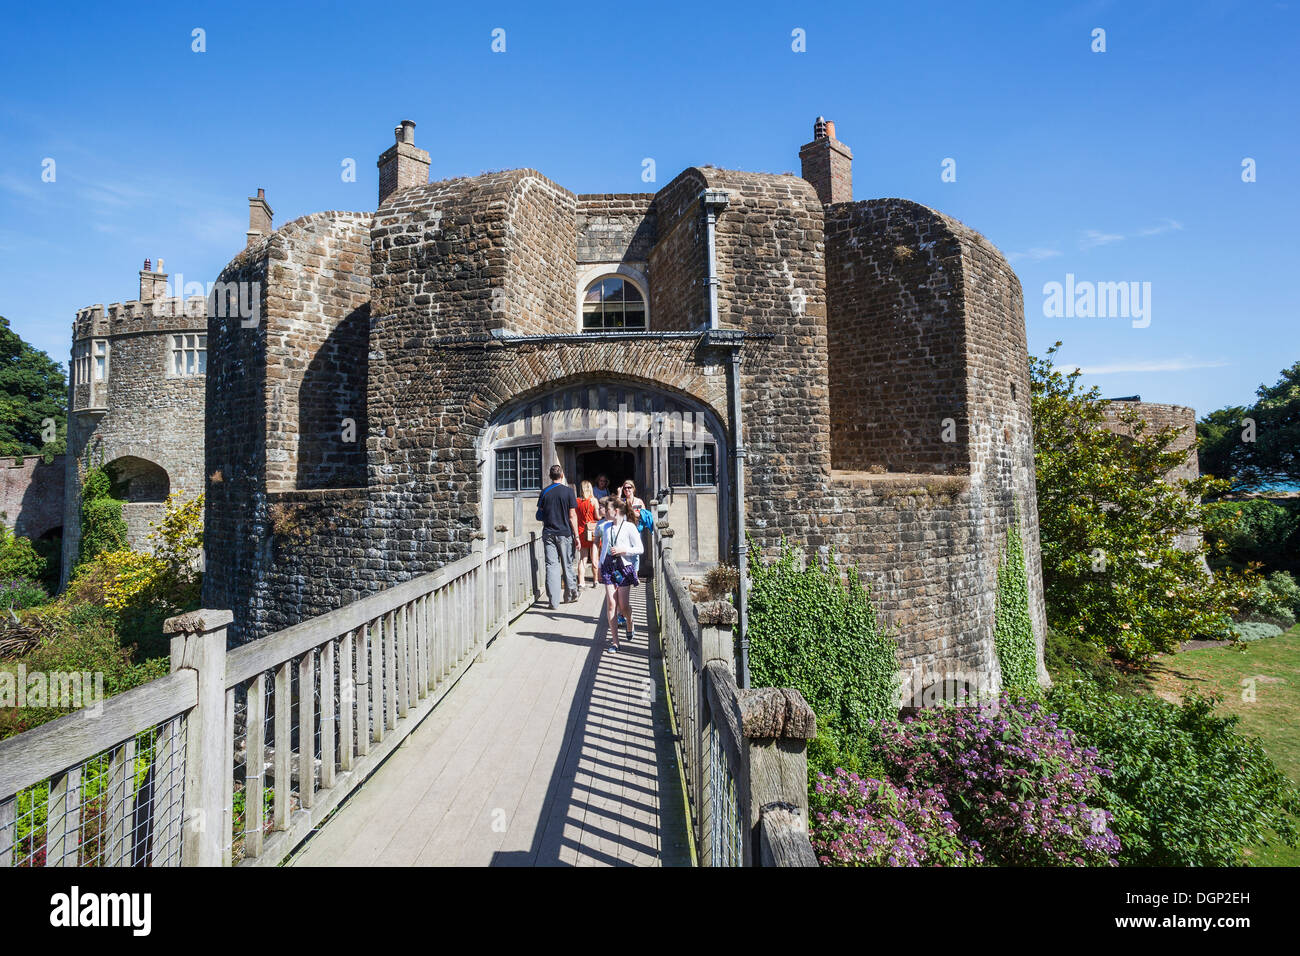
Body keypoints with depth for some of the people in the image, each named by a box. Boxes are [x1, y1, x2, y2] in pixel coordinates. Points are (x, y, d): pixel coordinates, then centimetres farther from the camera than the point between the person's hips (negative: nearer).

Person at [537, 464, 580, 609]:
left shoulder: (544, 492, 4)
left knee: (551, 565, 2)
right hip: (565, 533, -2)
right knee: (567, 565, 12)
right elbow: (572, 515, -6)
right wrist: (576, 535, -2)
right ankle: (570, 596, 23)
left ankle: (553, 601, -1)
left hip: (548, 533, 2)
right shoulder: (568, 491, -5)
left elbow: (540, 514, 8)